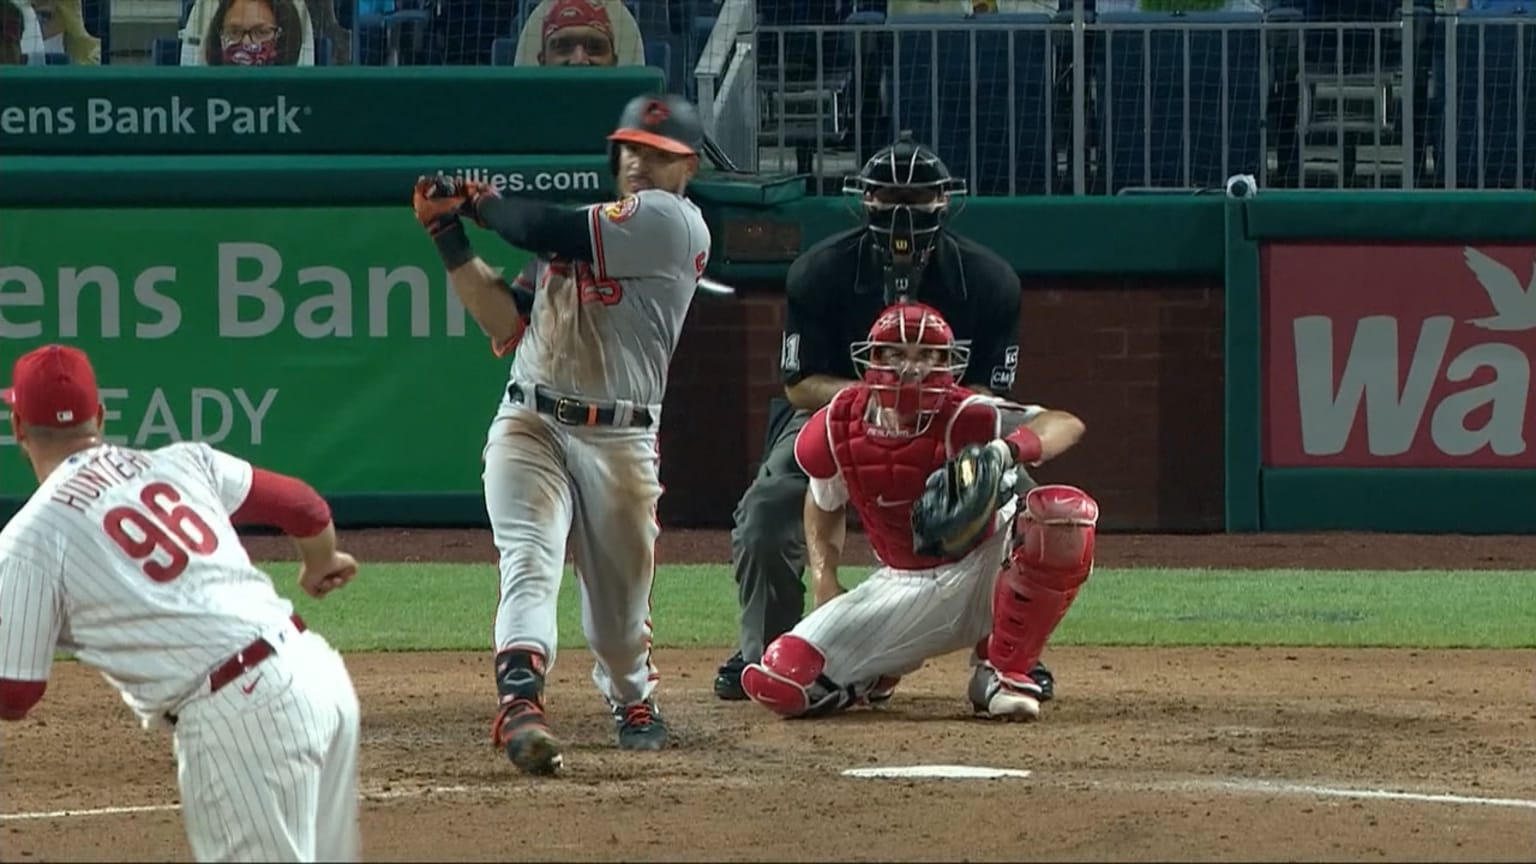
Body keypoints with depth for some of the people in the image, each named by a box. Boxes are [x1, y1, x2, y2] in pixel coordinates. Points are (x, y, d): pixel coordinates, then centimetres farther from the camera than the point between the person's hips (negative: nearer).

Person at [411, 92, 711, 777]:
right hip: (530, 424, 4)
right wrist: (450, 238, 6)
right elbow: (509, 325, 13)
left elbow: (550, 232, -16)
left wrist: (478, 201, 1)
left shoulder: (672, 223, -7)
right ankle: (519, 703, -38)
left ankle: (632, 701, 40)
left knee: (620, 592, 11)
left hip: (620, 438, -3)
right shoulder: (583, 229, 18)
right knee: (530, 562, -20)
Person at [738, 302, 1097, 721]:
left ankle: (1005, 671, -15)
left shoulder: (966, 419, -20)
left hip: (987, 568, -2)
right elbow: (824, 504, 13)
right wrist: (826, 586, -2)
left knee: (1068, 513, -35)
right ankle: (877, 671, 20)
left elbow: (1067, 425, -33)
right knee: (777, 683, -18)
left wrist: (1008, 450, -54)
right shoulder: (836, 431, -8)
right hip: (904, 587, 2)